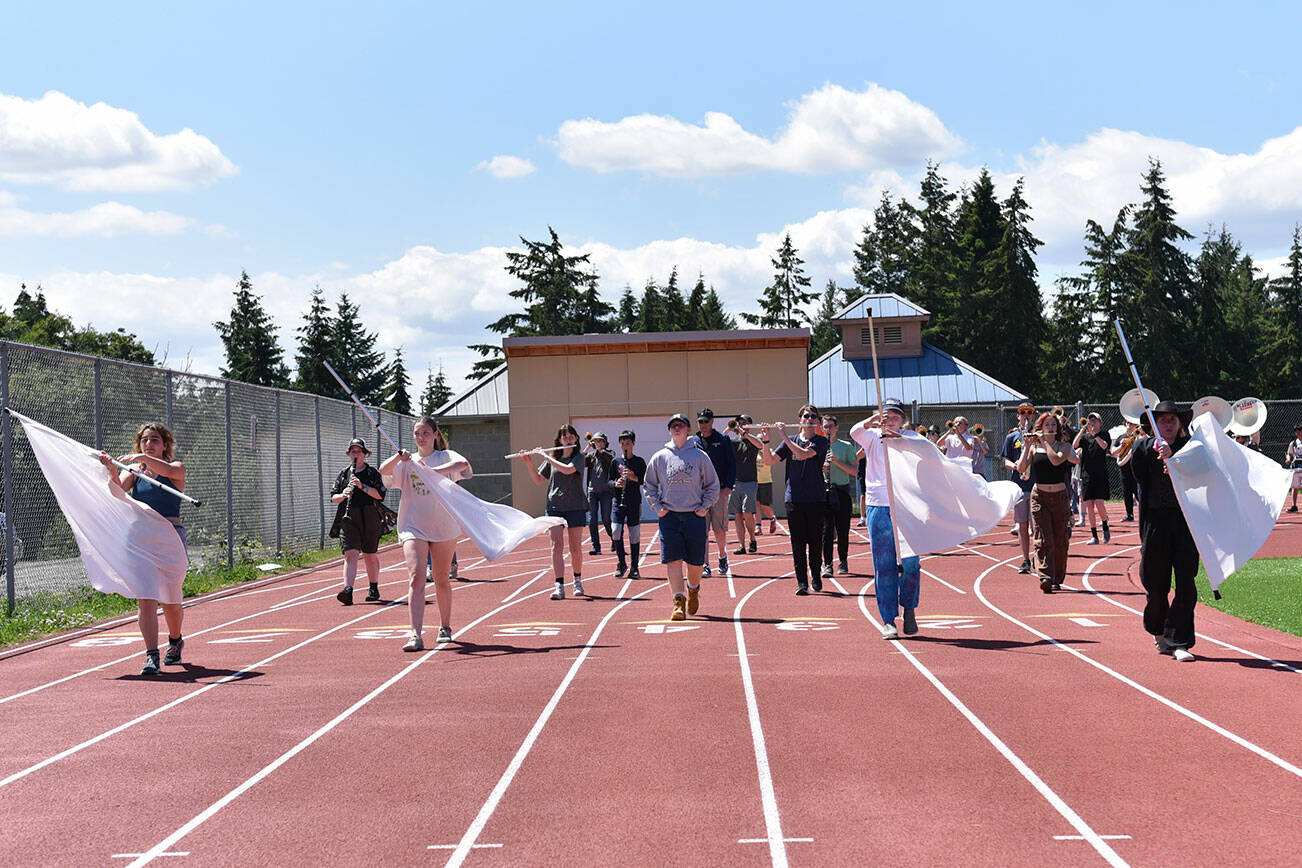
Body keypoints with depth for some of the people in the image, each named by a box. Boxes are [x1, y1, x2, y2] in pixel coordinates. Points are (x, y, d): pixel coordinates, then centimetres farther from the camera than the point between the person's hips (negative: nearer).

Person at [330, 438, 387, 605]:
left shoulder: (372, 473, 6)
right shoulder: (343, 474, 14)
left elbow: (380, 495, -7)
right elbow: (333, 497, 12)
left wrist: (362, 486, -17)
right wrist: (343, 495, -10)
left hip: (369, 519, -1)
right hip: (348, 519, 1)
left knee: (370, 555, 9)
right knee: (350, 554, -13)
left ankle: (374, 589, 25)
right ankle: (348, 591, -25)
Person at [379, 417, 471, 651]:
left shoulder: (446, 457, 4)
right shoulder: (407, 462, 10)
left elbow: (463, 463, -18)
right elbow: (383, 470, -7)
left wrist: (435, 470, -31)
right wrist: (398, 457, -26)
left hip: (443, 527, 0)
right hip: (413, 527, 0)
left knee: (442, 581, 11)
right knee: (416, 578, -14)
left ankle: (445, 627, 31)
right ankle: (416, 635, -22)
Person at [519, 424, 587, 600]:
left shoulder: (579, 457, -1)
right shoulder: (552, 459, 10)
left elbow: (567, 469, -21)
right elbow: (538, 480, 13)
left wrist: (545, 456, -16)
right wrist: (528, 462, 0)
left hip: (575, 506, -2)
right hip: (555, 506, 2)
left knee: (575, 547, 4)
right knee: (557, 546, -8)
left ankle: (578, 582, 24)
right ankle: (559, 587, -13)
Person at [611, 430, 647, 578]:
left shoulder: (639, 462, 4)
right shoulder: (616, 462, 9)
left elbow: (646, 481, -1)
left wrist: (634, 477, -18)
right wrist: (615, 483, -11)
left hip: (634, 502, -1)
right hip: (619, 501, 1)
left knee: (634, 534, -1)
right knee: (616, 531, -9)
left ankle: (634, 567, 7)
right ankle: (621, 563, 7)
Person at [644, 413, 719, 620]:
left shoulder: (700, 456, 3)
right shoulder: (660, 458, 5)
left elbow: (713, 485, 10)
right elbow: (650, 486, 14)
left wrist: (705, 506, 0)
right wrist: (657, 507, 4)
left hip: (694, 517, 0)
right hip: (669, 517, 0)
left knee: (695, 562, 6)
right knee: (673, 560, -8)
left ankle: (693, 590, 34)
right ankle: (679, 602, -8)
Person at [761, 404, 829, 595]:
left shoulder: (820, 441, 1)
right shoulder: (791, 441, 11)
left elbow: (804, 454, -18)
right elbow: (769, 461, 4)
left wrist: (784, 437, -14)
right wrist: (766, 440, -9)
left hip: (815, 498, -2)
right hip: (794, 498, 2)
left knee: (815, 540, 4)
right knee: (798, 541, -3)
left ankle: (816, 577, 21)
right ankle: (801, 582, -2)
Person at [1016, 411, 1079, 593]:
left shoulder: (1064, 445, 4)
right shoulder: (1034, 447, 6)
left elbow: (1056, 460, -17)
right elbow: (1021, 468, -5)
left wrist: (1044, 441, -10)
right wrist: (1027, 446, -10)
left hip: (1060, 497, 1)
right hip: (1039, 496, -1)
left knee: (1060, 541, 5)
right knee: (1043, 540, -12)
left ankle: (1057, 580, 18)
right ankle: (1045, 577, -22)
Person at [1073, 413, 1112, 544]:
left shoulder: (1104, 435, 3)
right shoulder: (1085, 436, 11)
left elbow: (1104, 446, -17)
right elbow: (1074, 445, -6)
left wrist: (1093, 433, -21)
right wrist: (1083, 430, -12)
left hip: (1101, 475, -3)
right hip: (1086, 474, 3)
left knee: (1099, 503, -12)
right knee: (1089, 506, 0)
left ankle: (1106, 528, 14)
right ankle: (1094, 536, 5)